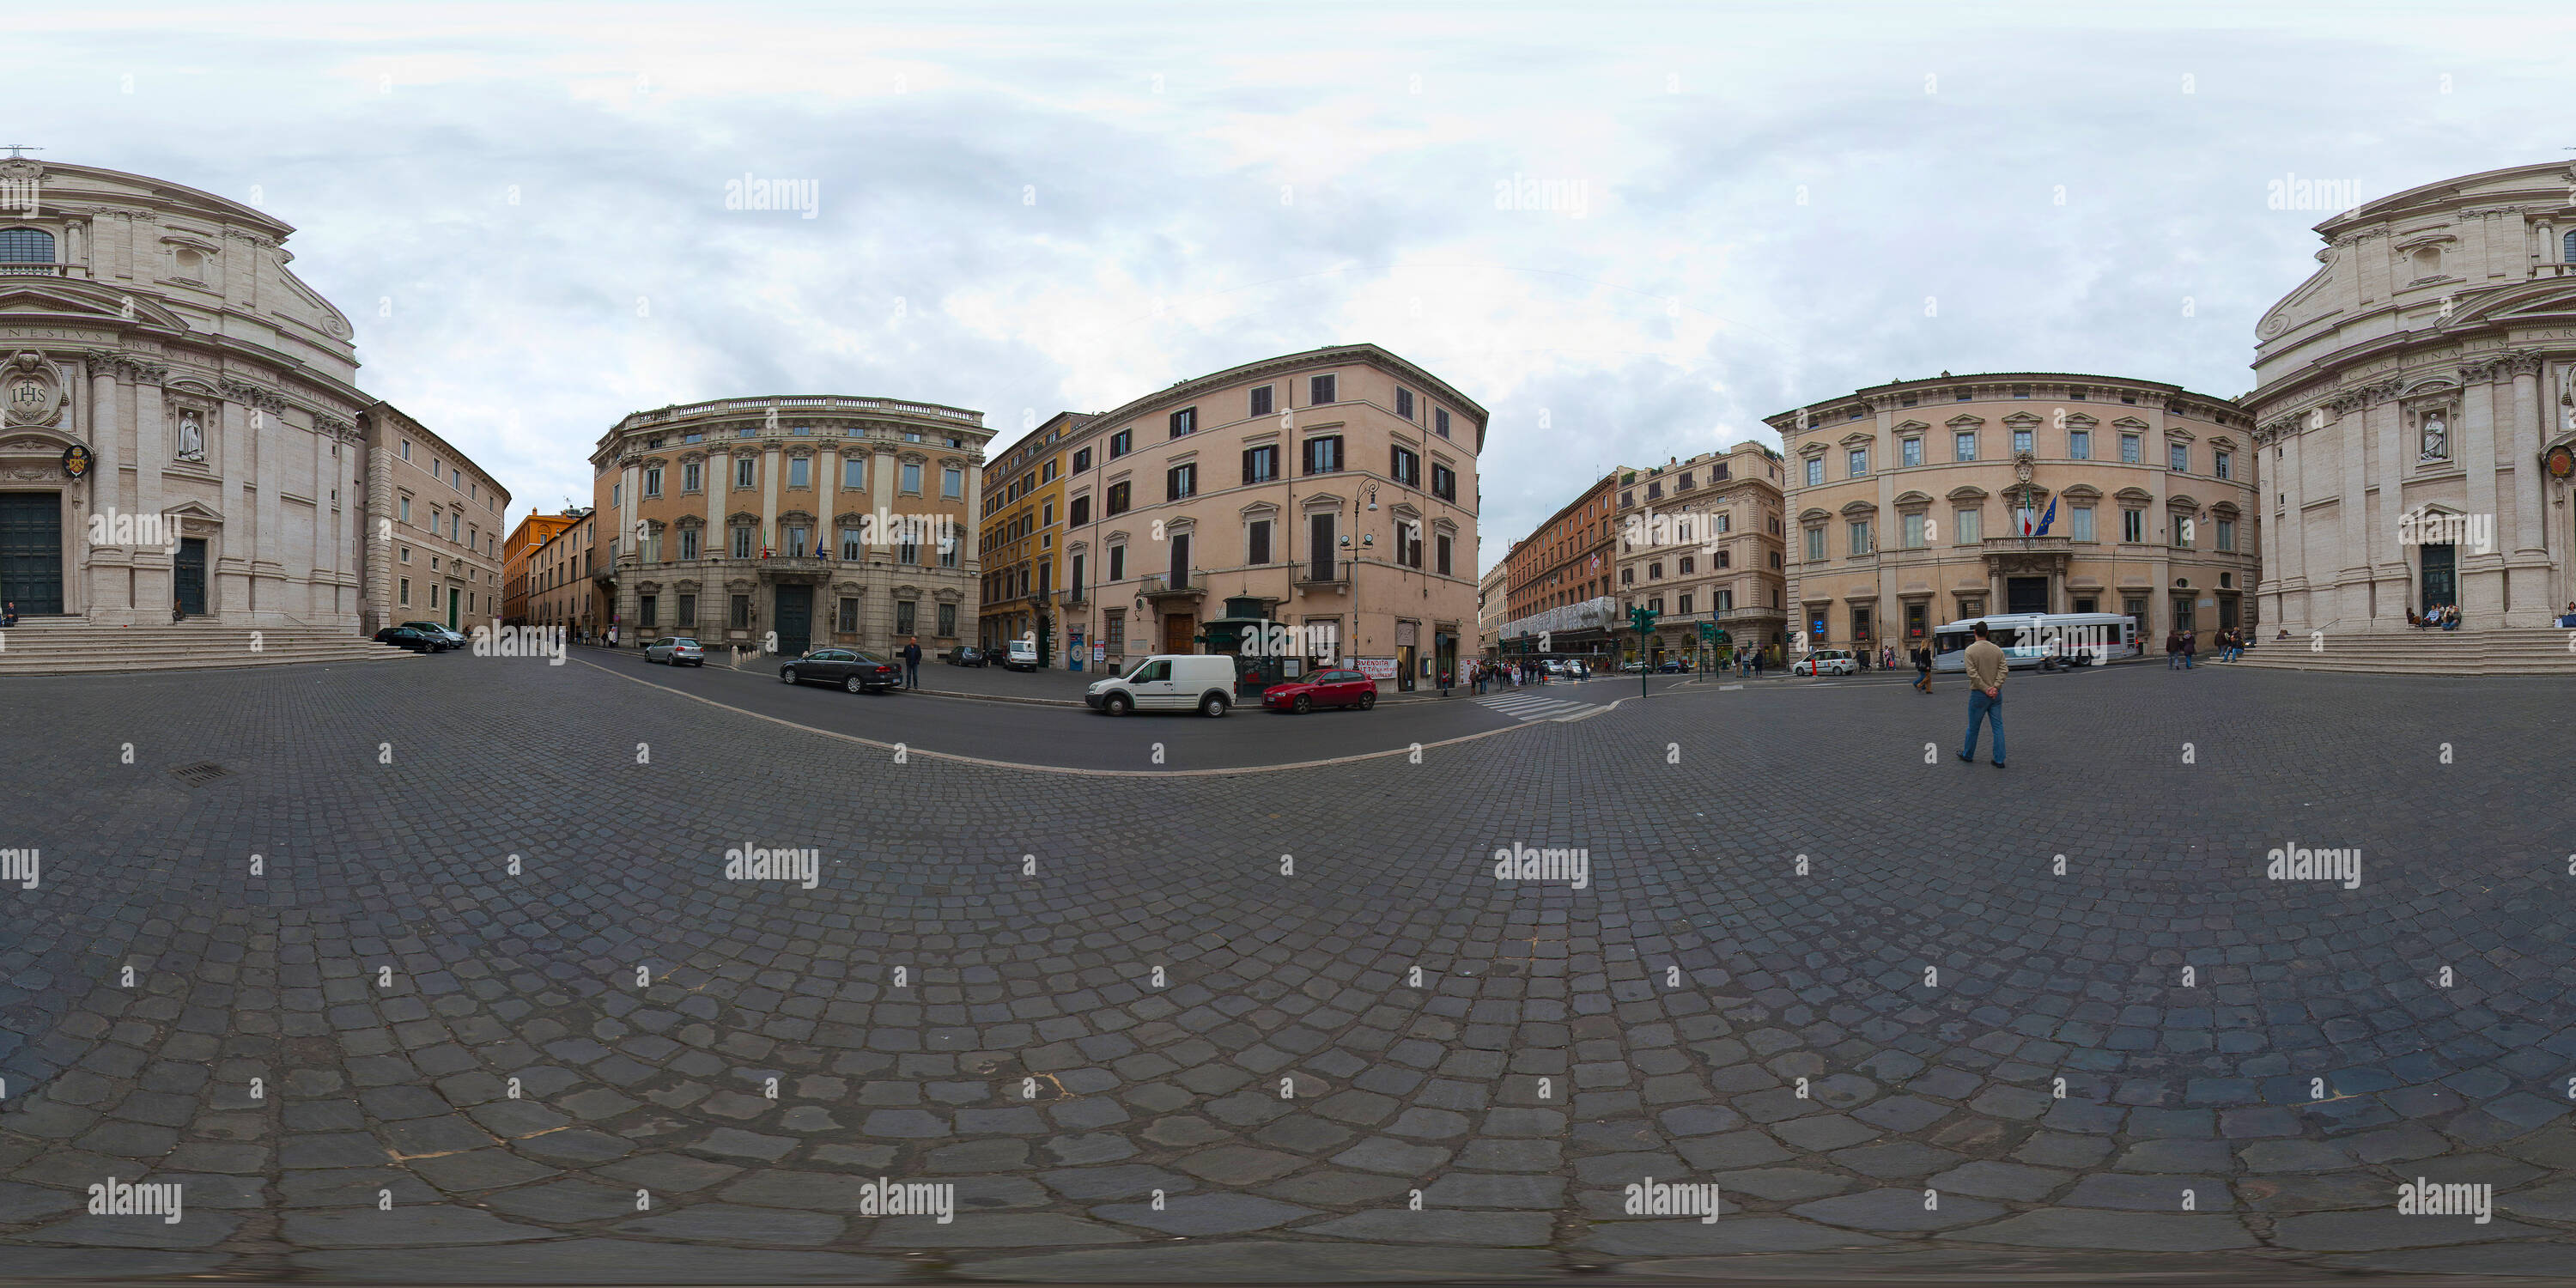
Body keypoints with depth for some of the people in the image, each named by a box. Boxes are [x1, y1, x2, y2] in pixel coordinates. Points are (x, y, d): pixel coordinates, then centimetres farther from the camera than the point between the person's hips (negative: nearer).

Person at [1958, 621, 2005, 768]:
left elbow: (1972, 673, -15)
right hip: (1996, 694, 3)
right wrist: (1995, 687, -11)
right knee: (1998, 726, 6)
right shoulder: (1998, 650, 3)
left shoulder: (1970, 650, -9)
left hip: (1979, 694, -3)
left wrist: (1986, 689, -12)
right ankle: (1999, 760, 5)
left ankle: (1967, 755, 25)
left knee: (1973, 727, 10)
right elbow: (2003, 670, -5)